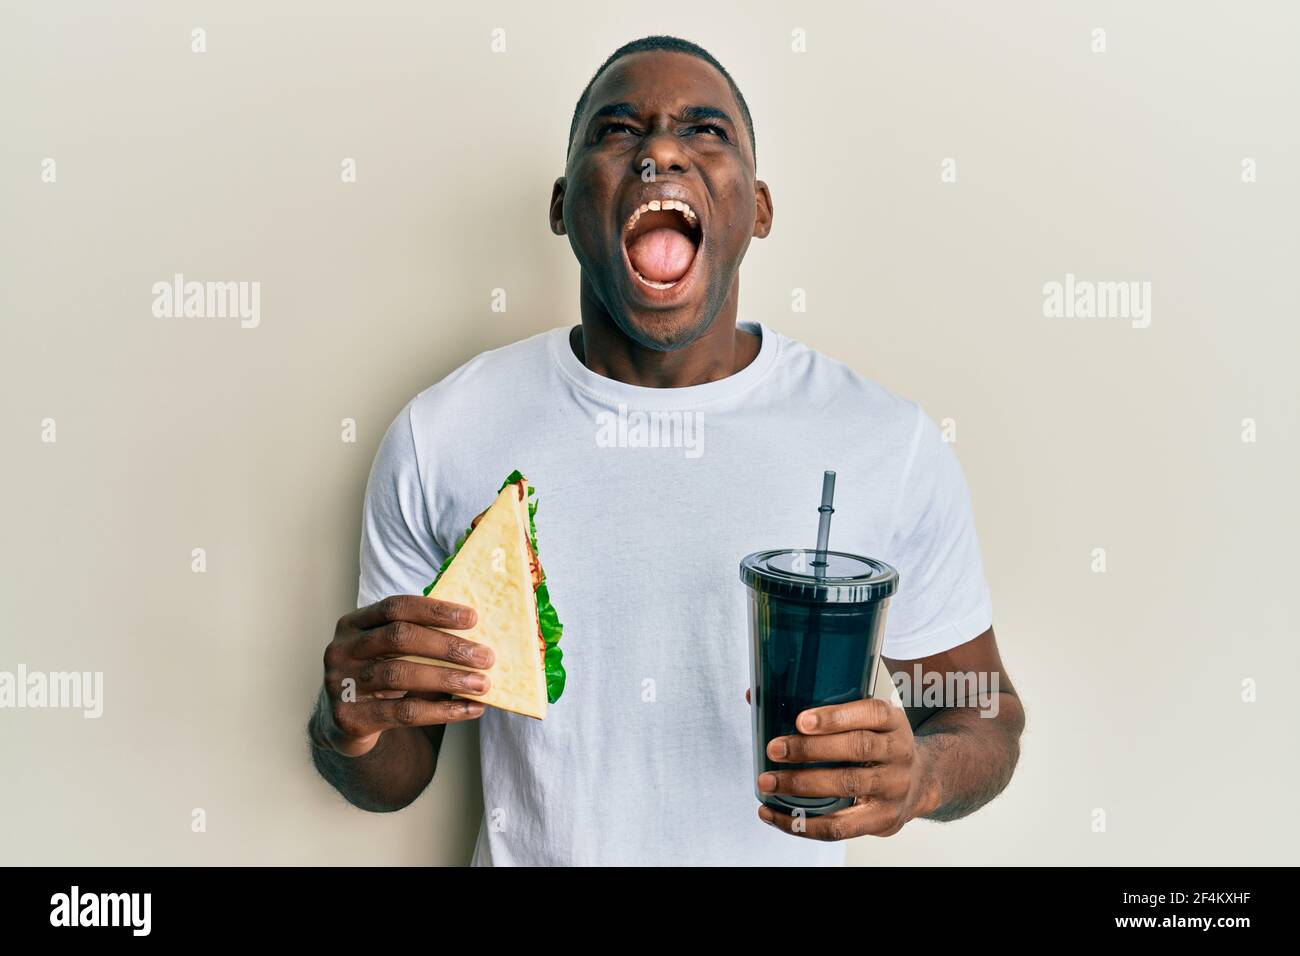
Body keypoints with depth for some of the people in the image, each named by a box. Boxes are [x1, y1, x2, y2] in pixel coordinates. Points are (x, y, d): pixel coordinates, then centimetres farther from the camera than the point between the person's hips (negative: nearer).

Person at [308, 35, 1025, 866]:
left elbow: (985, 716, -3)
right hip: (526, 851, 1)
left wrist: (918, 774, -23)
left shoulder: (894, 446, -15)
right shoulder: (438, 438, -13)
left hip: (787, 849, 0)